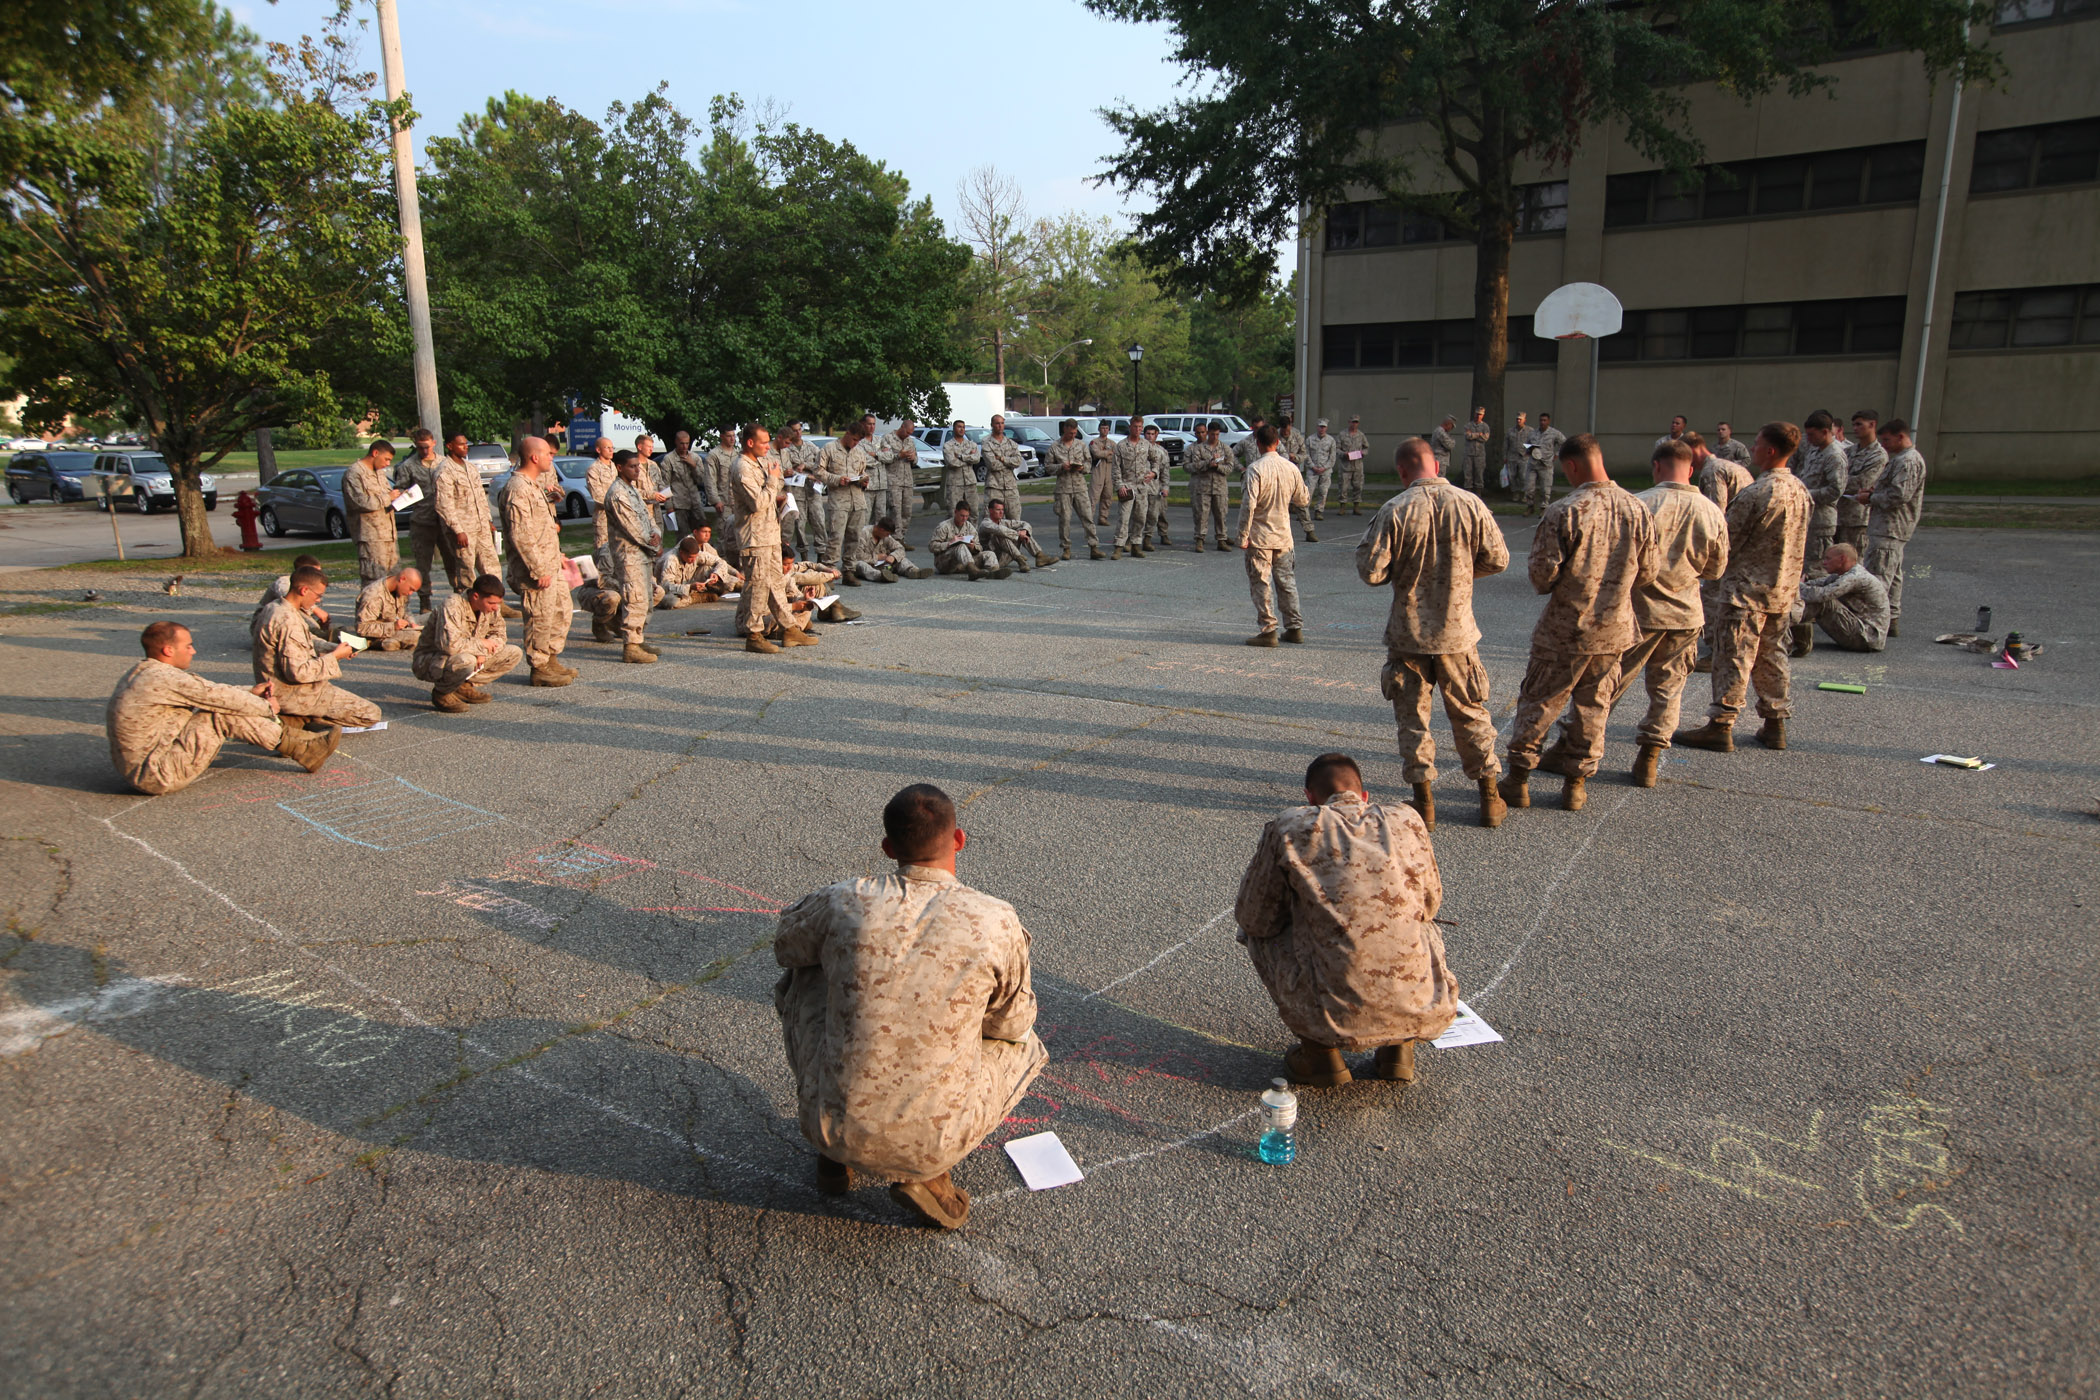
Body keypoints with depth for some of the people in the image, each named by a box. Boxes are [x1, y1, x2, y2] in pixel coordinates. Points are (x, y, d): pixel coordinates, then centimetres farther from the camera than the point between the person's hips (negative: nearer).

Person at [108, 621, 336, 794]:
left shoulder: (142, 674, 10)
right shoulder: (165, 679, -21)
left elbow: (210, 691, 19)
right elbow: (221, 697, -13)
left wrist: (251, 692, 22)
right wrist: (267, 707, 2)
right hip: (155, 777, -10)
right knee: (224, 715, -15)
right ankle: (303, 750, -7)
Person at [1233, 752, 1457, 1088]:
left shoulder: (1290, 828, 0)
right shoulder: (1407, 821, 8)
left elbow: (1252, 918, 7)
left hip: (1337, 1018, -3)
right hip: (1424, 1014, 3)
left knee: (1259, 933, 21)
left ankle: (1320, 1054, 17)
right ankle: (1399, 1050, 19)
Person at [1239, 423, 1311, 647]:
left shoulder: (1256, 469, -14)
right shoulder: (1291, 468, 2)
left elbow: (1249, 505, -19)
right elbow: (1303, 501, 11)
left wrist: (1243, 536, -13)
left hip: (1259, 538, -5)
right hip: (1284, 536, 5)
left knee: (1261, 584, 1)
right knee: (1287, 581, 14)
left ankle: (1268, 630, -1)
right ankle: (1295, 627, 19)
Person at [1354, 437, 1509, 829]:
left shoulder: (1395, 510, -14)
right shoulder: (1471, 504, -6)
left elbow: (1371, 571, -16)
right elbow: (1497, 559, 2)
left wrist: (1366, 543, 5)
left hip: (1409, 633, -2)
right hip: (1457, 631, 3)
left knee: (1412, 715, 10)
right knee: (1470, 713, 16)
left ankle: (1424, 800, 12)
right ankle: (1489, 797, 23)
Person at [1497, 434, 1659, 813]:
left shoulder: (1563, 512, -18)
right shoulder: (1638, 511, -2)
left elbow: (1543, 575, -17)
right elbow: (1647, 574, 6)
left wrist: (1537, 574, 6)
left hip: (1564, 631, -4)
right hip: (1614, 630, 4)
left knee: (1537, 703, 9)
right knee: (1592, 705, 16)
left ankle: (1517, 779, 17)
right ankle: (1576, 784, 23)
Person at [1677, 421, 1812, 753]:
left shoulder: (1756, 493, -20)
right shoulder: (1800, 491, 6)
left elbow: (1727, 541, -15)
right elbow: (1799, 542, 15)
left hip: (1747, 588, -8)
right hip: (1784, 589, 8)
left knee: (1733, 657, -3)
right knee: (1772, 655, 15)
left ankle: (1721, 726, 0)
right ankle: (1775, 724, 21)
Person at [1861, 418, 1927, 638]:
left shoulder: (1908, 461, -15)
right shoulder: (1901, 458, 18)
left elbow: (1899, 495, -23)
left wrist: (1871, 498, -12)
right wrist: (1876, 491, 10)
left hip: (1890, 528, -11)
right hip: (1893, 527, 11)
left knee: (1878, 577, -13)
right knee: (1892, 576, 14)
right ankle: (1891, 619, 20)